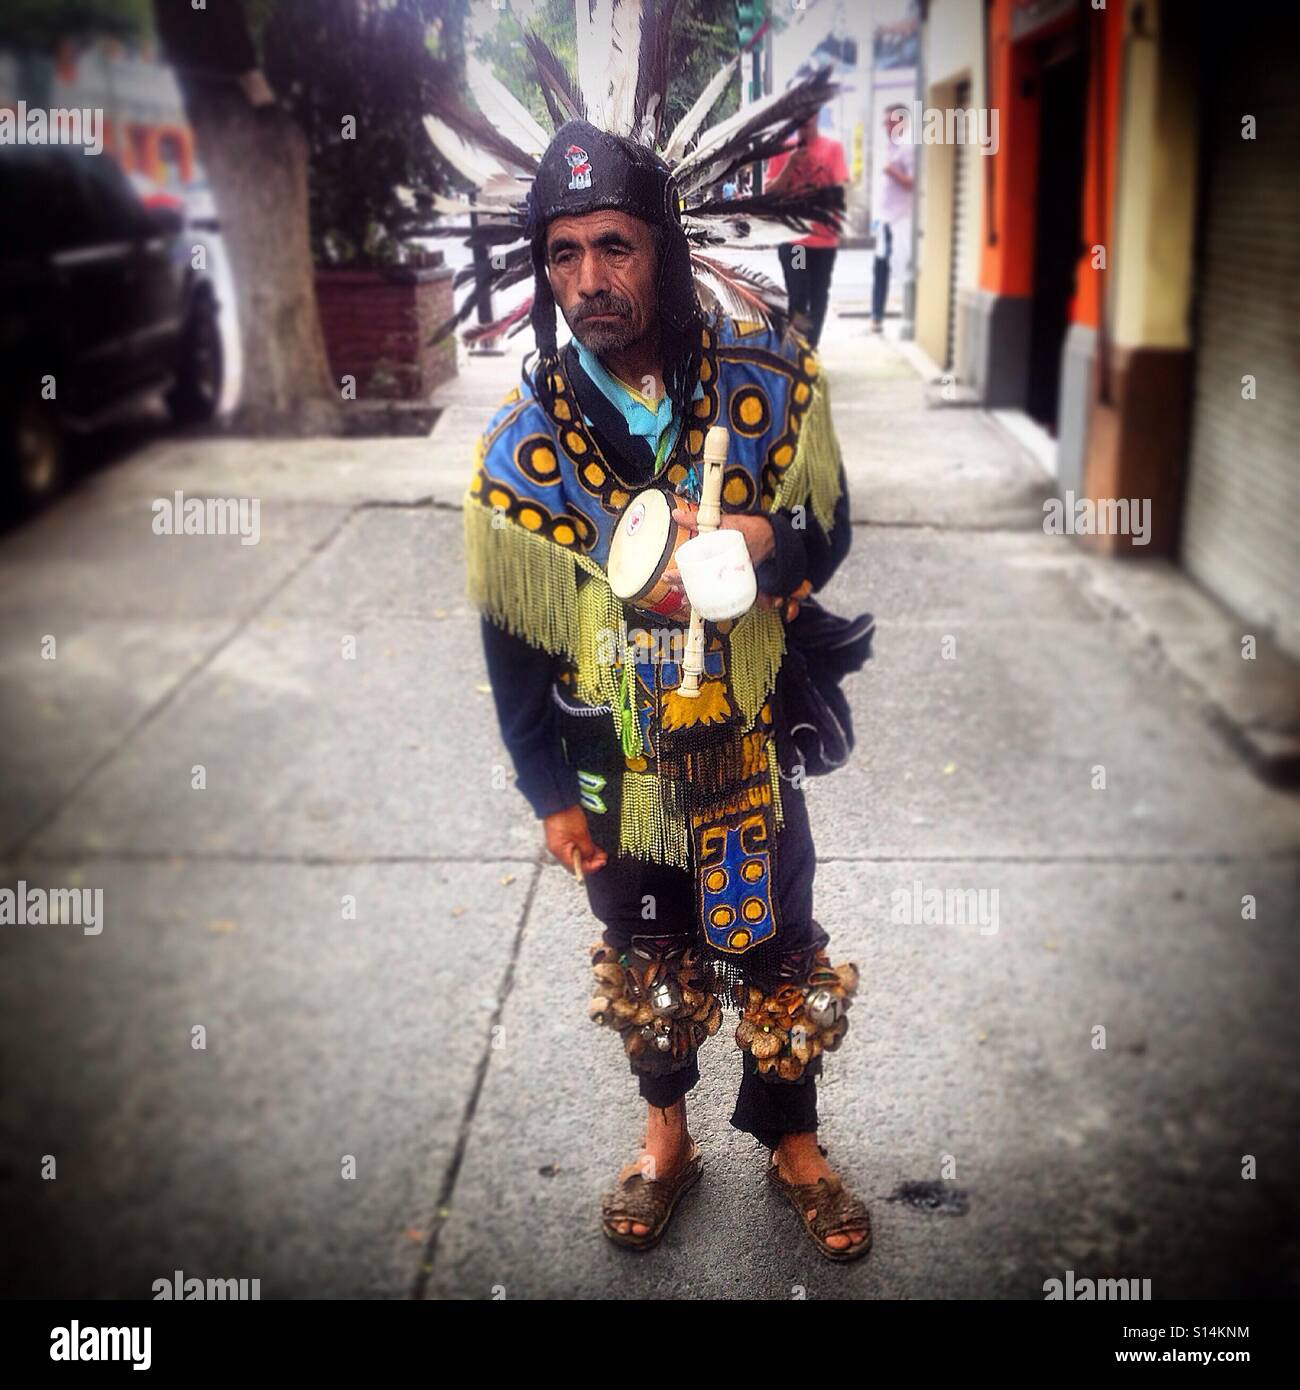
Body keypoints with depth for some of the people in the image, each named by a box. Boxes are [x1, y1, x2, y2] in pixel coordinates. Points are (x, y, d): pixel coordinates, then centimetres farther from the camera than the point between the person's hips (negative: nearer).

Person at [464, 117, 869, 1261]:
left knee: (780, 958, 16)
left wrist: (764, 543, -27)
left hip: (751, 748, 0)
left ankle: (793, 1144, 41)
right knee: (649, 967, 19)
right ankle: (667, 1136, 45)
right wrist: (549, 794, -1)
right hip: (616, 769, 0)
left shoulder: (770, 380, -12)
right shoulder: (522, 443, -11)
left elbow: (829, 533, -3)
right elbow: (510, 637, -4)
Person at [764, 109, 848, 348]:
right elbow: (769, 193, 1)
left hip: (824, 237, 1)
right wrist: (789, 166, -11)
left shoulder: (833, 147, 2)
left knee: (818, 295, 6)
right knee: (797, 296, -7)